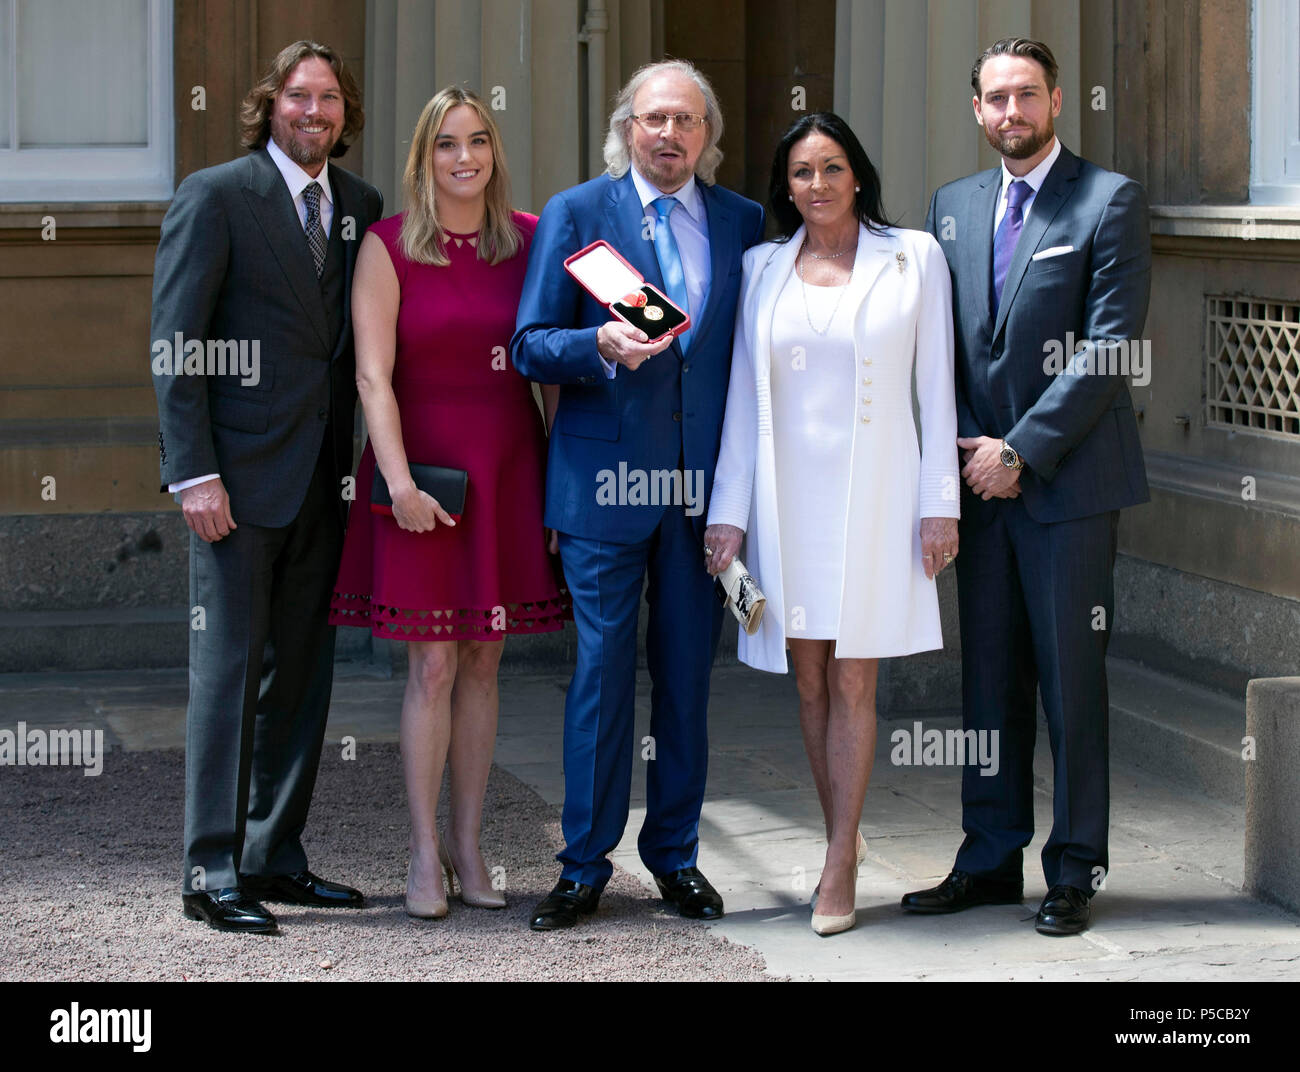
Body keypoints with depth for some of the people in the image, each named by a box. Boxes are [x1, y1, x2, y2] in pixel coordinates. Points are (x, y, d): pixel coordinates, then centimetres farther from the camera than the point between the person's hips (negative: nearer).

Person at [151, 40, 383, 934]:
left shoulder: (362, 207, 12)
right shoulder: (215, 197, -4)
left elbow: (363, 343, 14)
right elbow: (175, 345, -8)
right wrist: (195, 473, -15)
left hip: (322, 481, 6)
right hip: (239, 476, -6)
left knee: (303, 675, 9)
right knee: (228, 670, -4)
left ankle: (274, 860, 17)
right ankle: (213, 875, 0)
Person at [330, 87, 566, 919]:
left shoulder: (531, 241, 5)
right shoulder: (388, 246, -4)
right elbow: (374, 376, -9)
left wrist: (564, 475, 1)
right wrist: (399, 480, -18)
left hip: (509, 469, 3)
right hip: (424, 468, -3)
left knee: (483, 663, 8)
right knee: (432, 667, -2)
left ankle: (468, 844, 17)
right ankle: (425, 855, 6)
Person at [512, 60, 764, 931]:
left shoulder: (742, 221, 9)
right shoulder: (576, 215, 1)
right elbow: (530, 347, -1)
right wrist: (604, 346, -21)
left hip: (703, 484, 3)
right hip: (607, 477, -3)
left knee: (688, 673, 8)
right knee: (603, 671, 0)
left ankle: (675, 853, 20)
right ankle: (585, 867, 8)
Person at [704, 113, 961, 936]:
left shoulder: (914, 258, 1)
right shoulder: (763, 269, 8)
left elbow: (936, 386, 1)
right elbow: (744, 396, 8)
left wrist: (939, 502, -4)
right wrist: (730, 513, 4)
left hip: (873, 490, -3)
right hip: (786, 492, 3)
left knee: (853, 681, -4)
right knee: (809, 679, 6)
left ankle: (839, 870, 0)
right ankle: (845, 836, 20)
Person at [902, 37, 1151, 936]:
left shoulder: (1109, 201, -5)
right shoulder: (954, 205, 12)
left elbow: (1109, 346, -11)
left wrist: (1022, 449, -13)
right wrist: (966, 450, 0)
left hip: (1067, 480, -5)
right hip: (982, 480, 5)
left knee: (1071, 676, -1)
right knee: (989, 676, 9)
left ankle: (1075, 870, 7)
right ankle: (990, 861, 17)